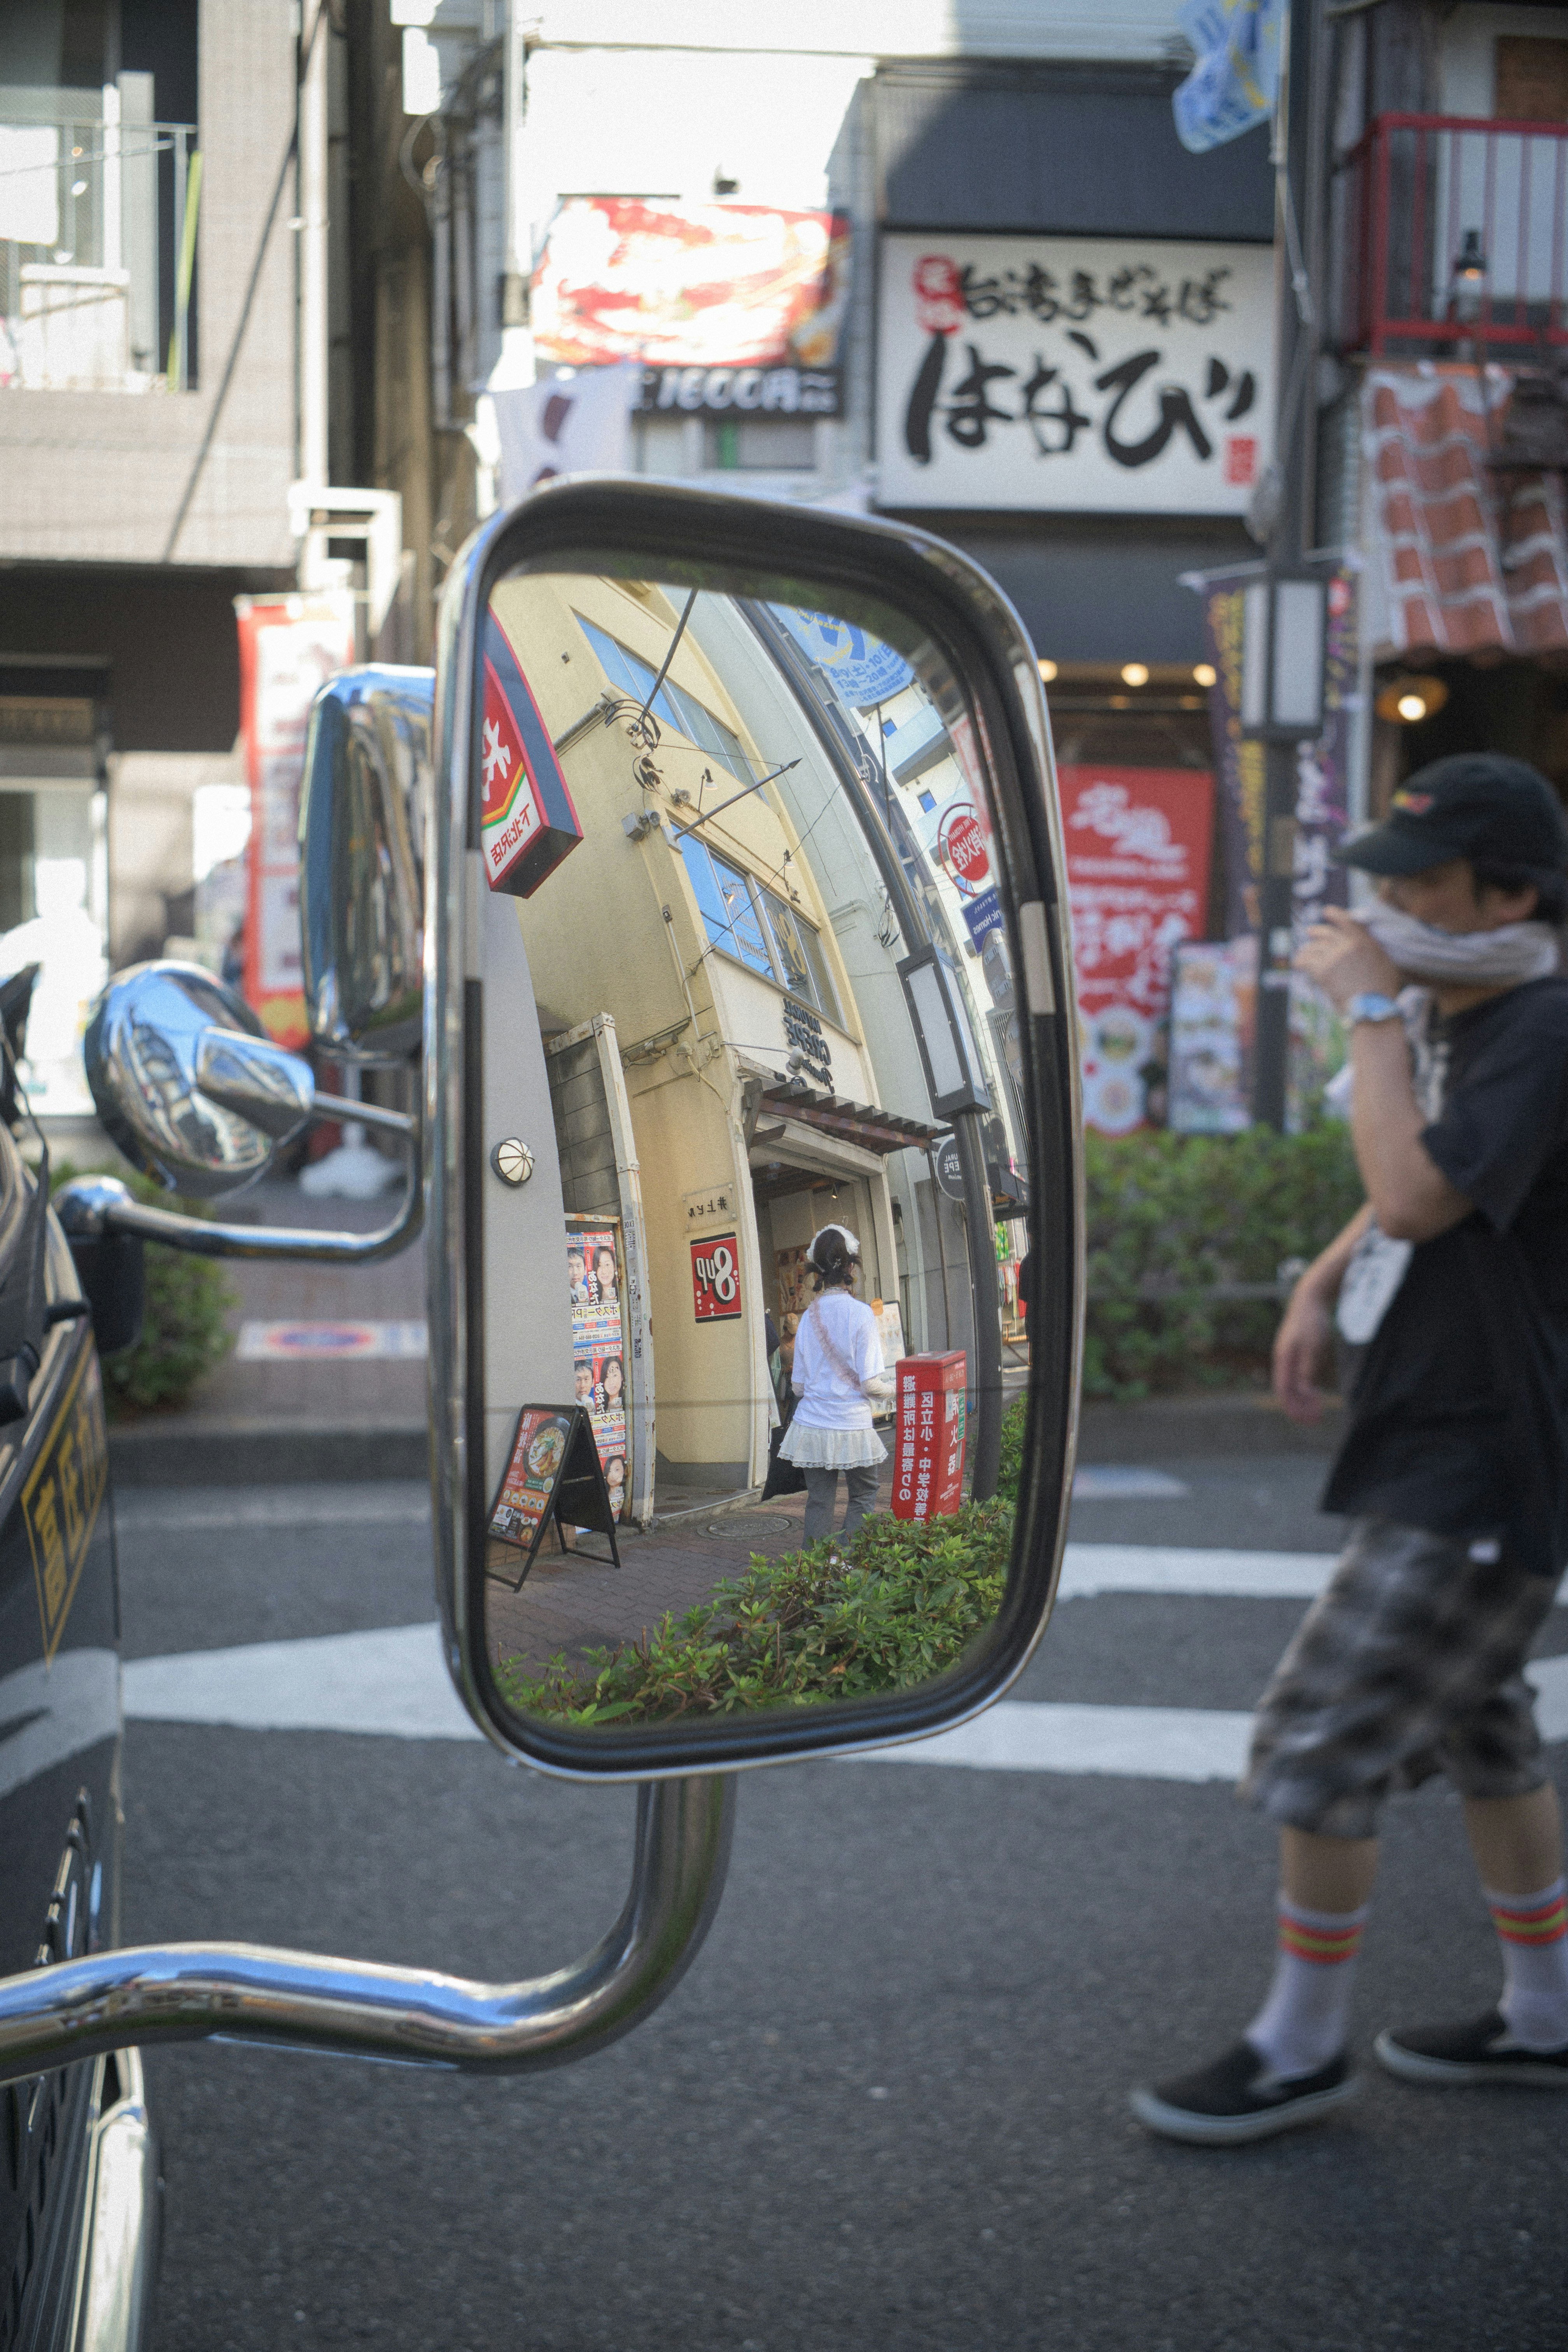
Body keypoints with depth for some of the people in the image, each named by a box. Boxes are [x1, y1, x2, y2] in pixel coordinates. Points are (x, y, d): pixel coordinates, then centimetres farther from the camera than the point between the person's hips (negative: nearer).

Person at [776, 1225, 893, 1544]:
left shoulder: (809, 1316, 3)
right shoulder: (860, 1313, -10)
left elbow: (798, 1385, 7)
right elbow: (870, 1384, -12)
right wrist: (893, 1388, 9)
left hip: (810, 1427, 4)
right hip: (852, 1428, -4)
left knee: (819, 1501, 8)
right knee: (863, 1497, 12)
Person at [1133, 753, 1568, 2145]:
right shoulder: (1447, 1017, 9)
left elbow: (1418, 1196, -31)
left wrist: (1369, 1008, -22)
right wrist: (1323, 1286, 8)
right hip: (1428, 1451, 10)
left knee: (1319, 1753, -5)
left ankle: (1303, 2051, 12)